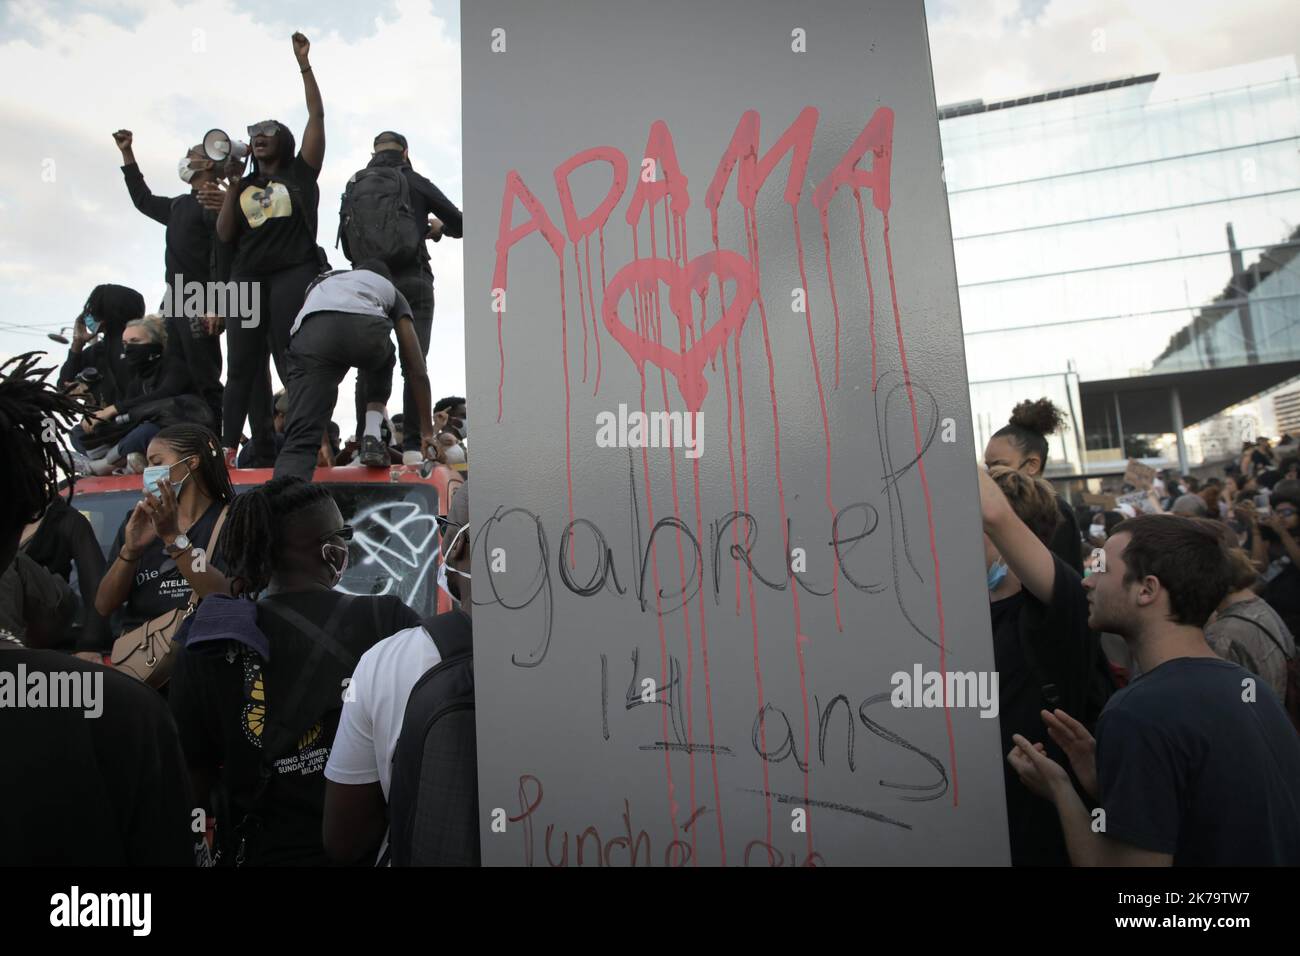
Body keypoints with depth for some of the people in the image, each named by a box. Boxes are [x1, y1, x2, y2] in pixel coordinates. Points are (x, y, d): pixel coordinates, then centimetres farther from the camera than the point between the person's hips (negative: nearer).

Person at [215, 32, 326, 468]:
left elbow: (317, 116, 4)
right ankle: (230, 446, 6)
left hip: (293, 276, -5)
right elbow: (224, 234, 12)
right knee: (244, 364, 3)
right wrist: (232, 187, 5)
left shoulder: (299, 173, 10)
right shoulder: (245, 186, 20)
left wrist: (304, 64, 2)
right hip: (248, 279, 5)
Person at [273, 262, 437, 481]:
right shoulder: (390, 289, 38)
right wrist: (427, 432, 37)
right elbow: (417, 371, 31)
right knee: (381, 364, 36)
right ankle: (372, 438, 18)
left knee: (300, 439, -4)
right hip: (366, 328, -1)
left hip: (309, 333, 1)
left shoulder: (322, 281, 45)